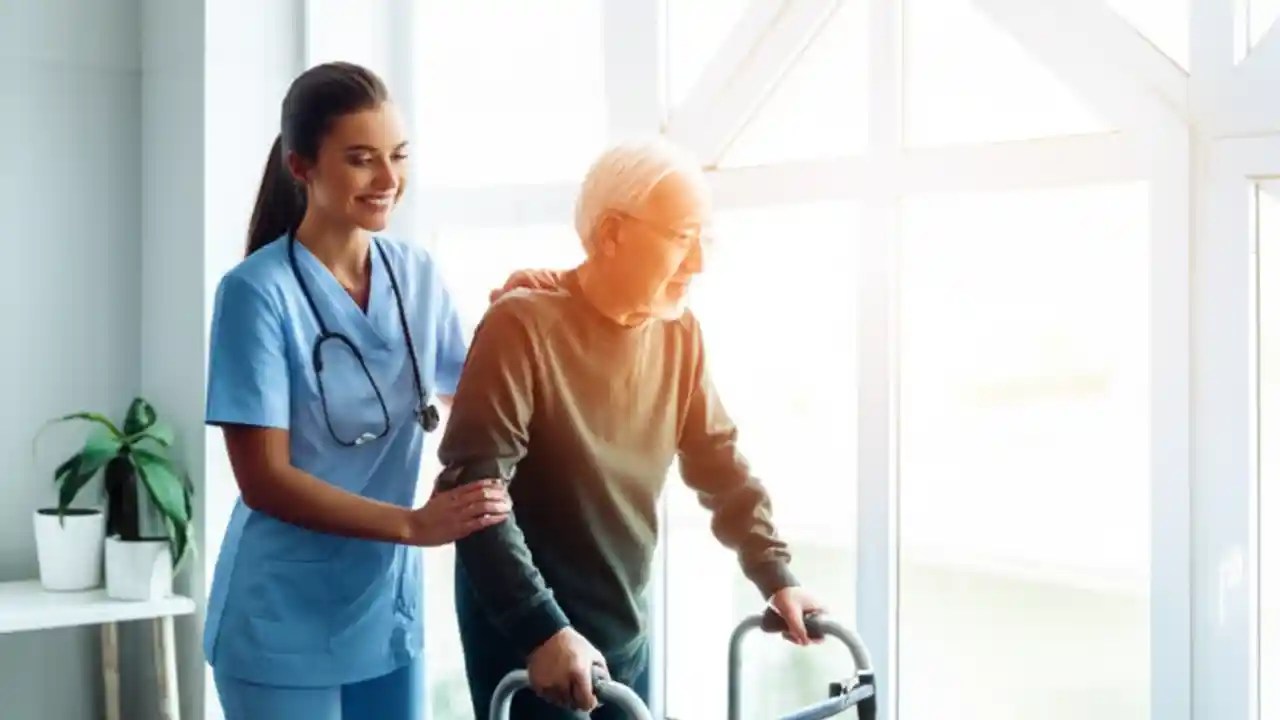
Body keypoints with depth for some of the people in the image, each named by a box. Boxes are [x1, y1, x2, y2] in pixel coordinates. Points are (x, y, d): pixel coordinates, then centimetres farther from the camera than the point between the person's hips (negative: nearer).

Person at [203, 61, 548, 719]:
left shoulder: (418, 277, 2)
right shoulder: (258, 291, -14)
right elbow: (263, 479, -16)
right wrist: (413, 524, -24)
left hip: (390, 610, 5)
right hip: (284, 625, -5)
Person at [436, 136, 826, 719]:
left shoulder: (679, 333, 1)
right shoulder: (524, 324, -19)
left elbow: (719, 462, 10)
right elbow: (473, 488, -25)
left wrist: (775, 575, 3)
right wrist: (543, 628, -30)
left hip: (625, 629, 6)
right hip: (526, 638, -6)